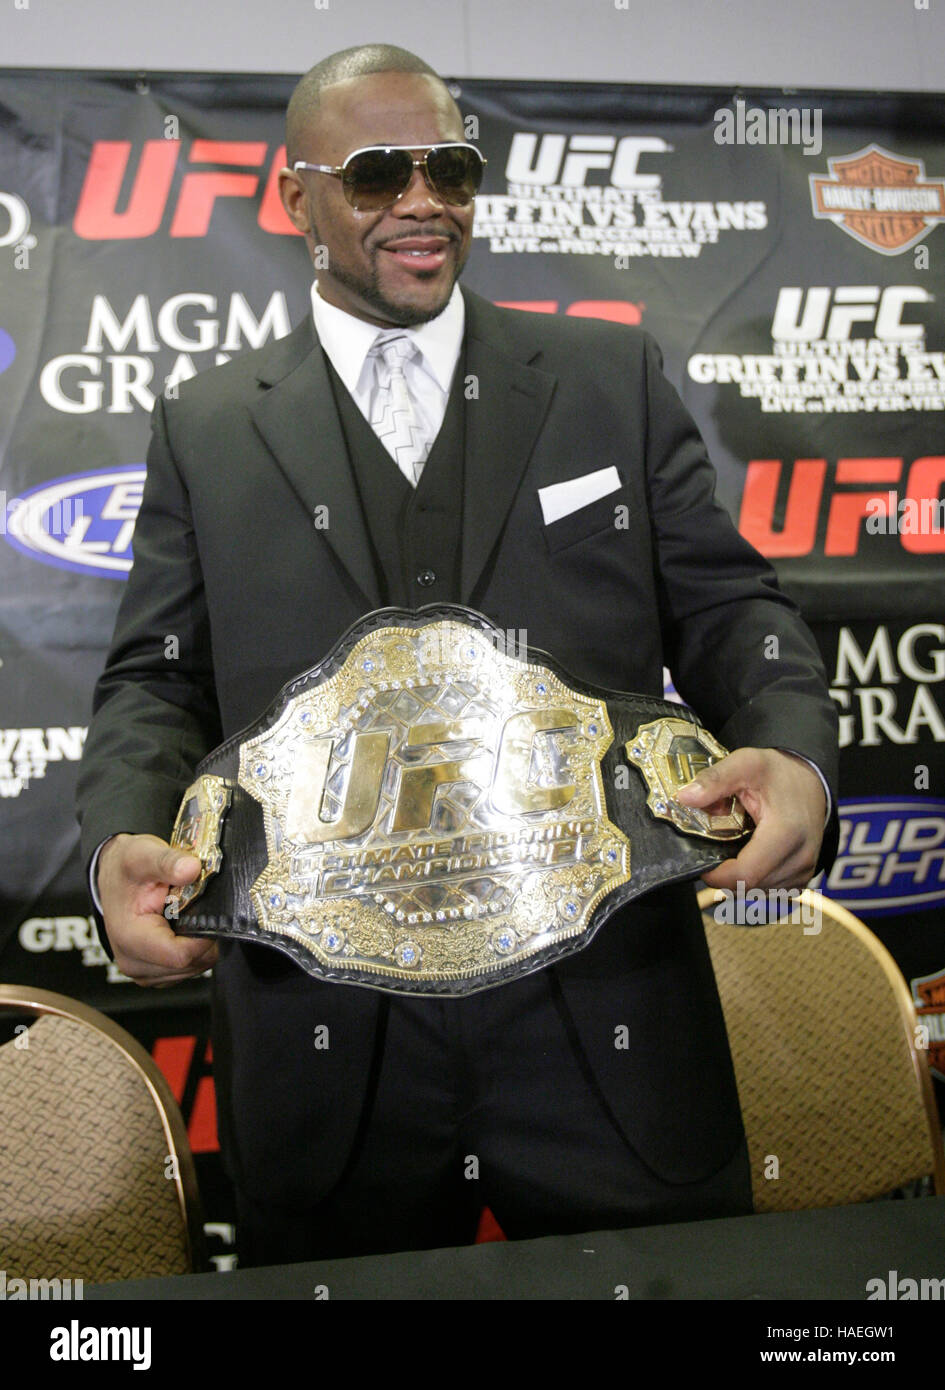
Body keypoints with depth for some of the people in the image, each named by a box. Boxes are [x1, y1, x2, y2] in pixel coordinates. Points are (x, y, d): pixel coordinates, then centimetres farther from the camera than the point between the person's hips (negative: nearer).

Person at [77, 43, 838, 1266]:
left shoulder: (614, 377, 9)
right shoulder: (206, 429, 9)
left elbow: (725, 608, 5)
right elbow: (156, 681, 6)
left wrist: (792, 756, -16)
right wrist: (124, 844, -14)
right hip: (325, 1039, 0)